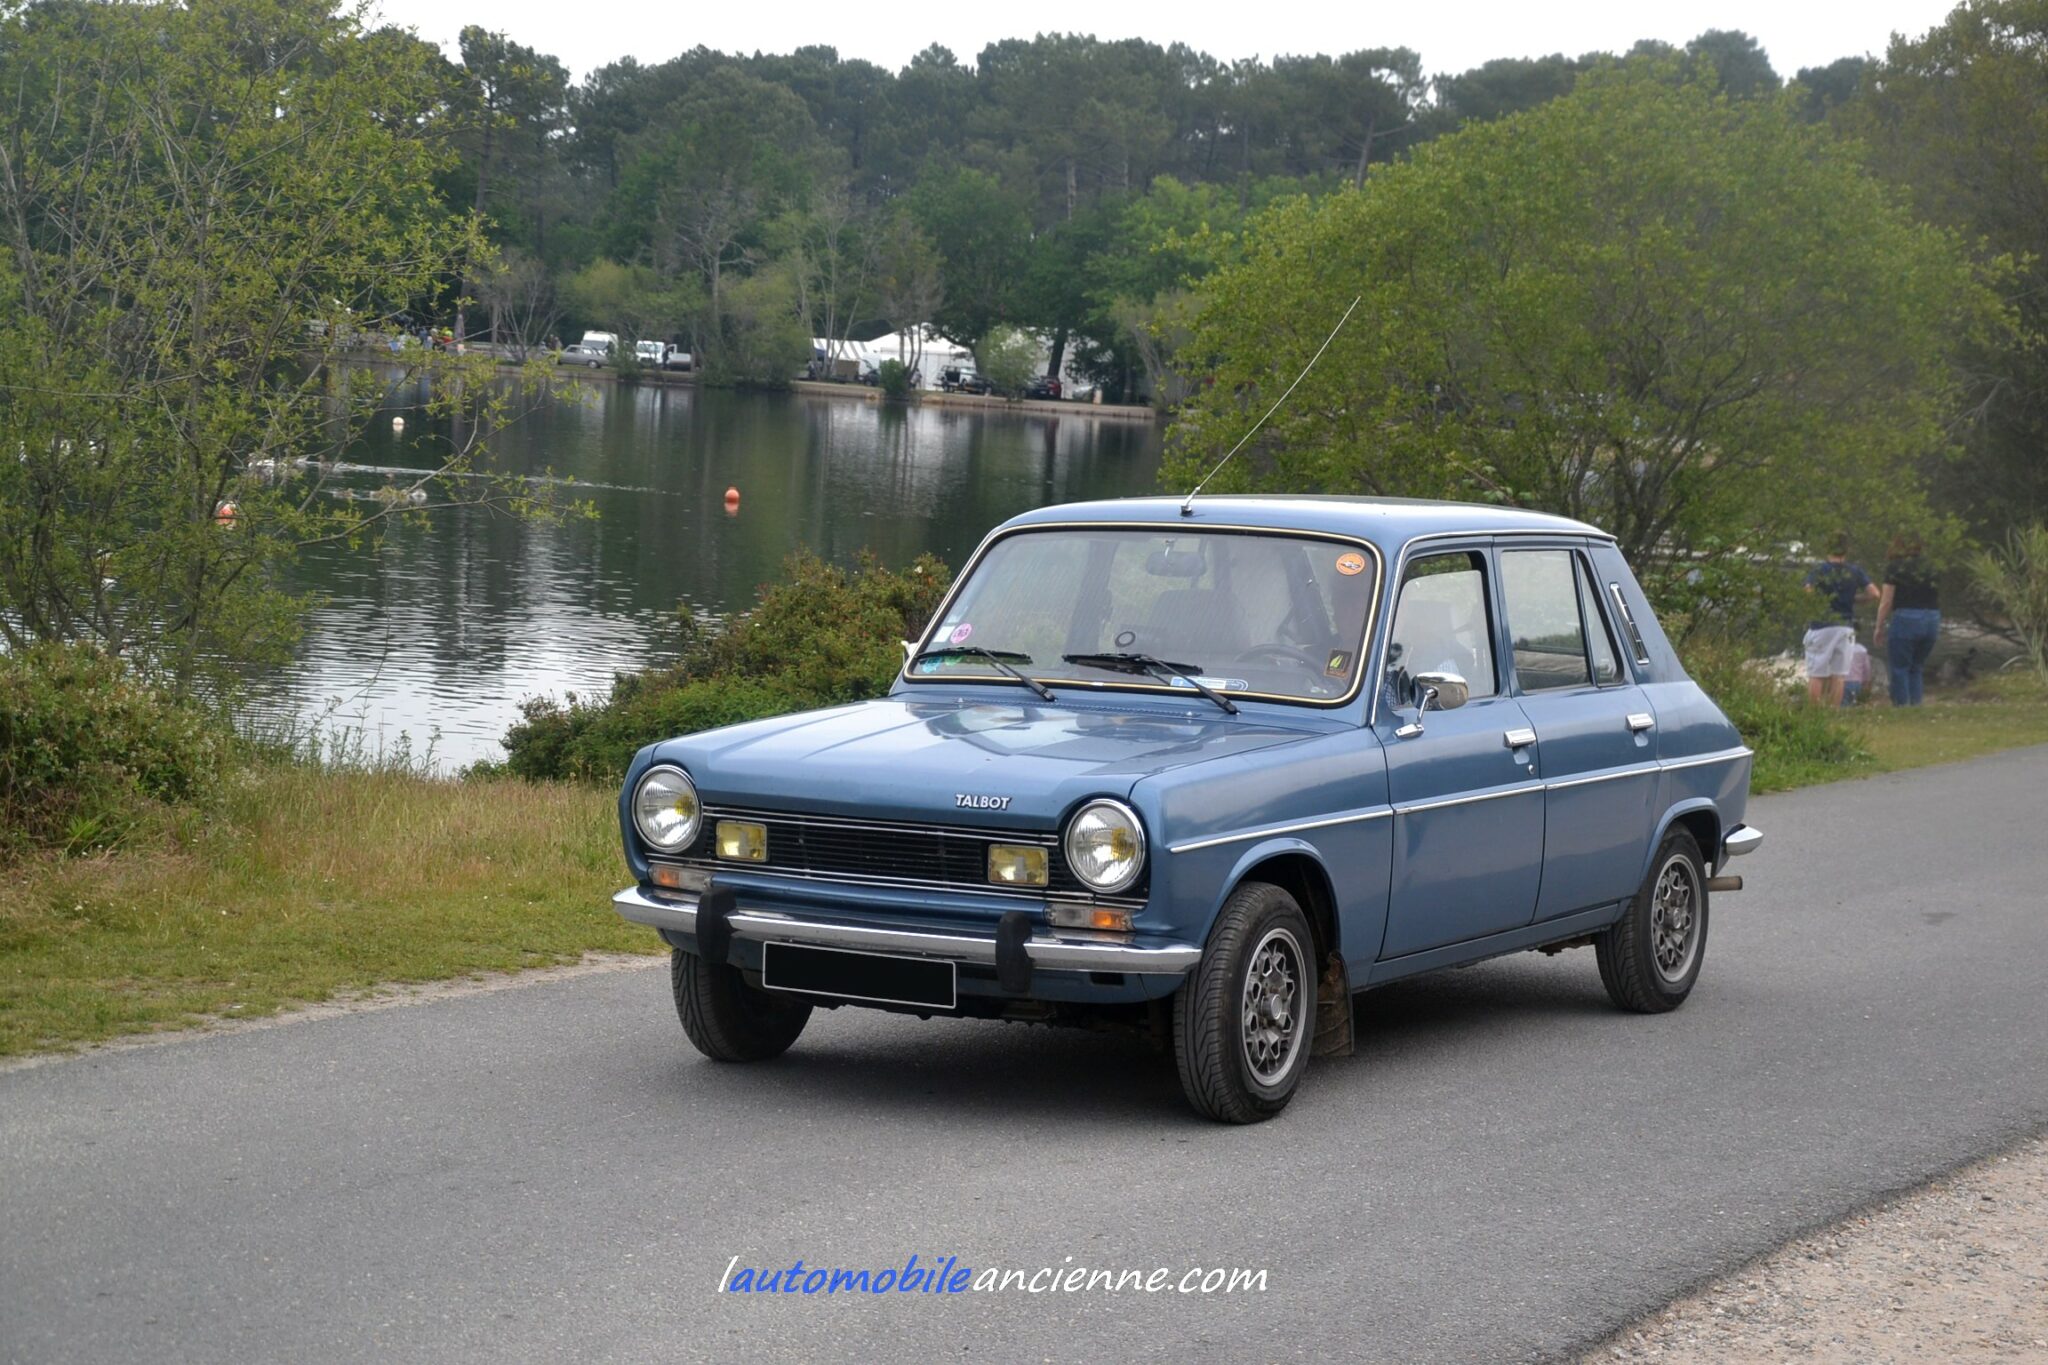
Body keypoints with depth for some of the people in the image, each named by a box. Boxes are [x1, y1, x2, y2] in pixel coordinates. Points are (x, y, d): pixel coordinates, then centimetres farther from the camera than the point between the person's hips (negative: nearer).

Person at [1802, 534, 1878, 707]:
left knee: (1816, 676, 1)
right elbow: (1874, 593, 0)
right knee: (1838, 676, 5)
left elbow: (1808, 593, -17)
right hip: (1846, 627, 2)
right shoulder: (1855, 572, 5)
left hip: (1820, 626, -2)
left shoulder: (1817, 571, -3)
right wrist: (1854, 598, 14)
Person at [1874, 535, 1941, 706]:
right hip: (1932, 620, 5)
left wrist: (1879, 629, 1)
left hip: (1906, 617, -5)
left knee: (1900, 667, 2)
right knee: (1917, 667, 15)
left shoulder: (1894, 567, -1)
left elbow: (1886, 603, -4)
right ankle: (1915, 704, 8)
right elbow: (1938, 598, 16)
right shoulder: (1928, 567, 14)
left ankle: (1901, 704, -2)